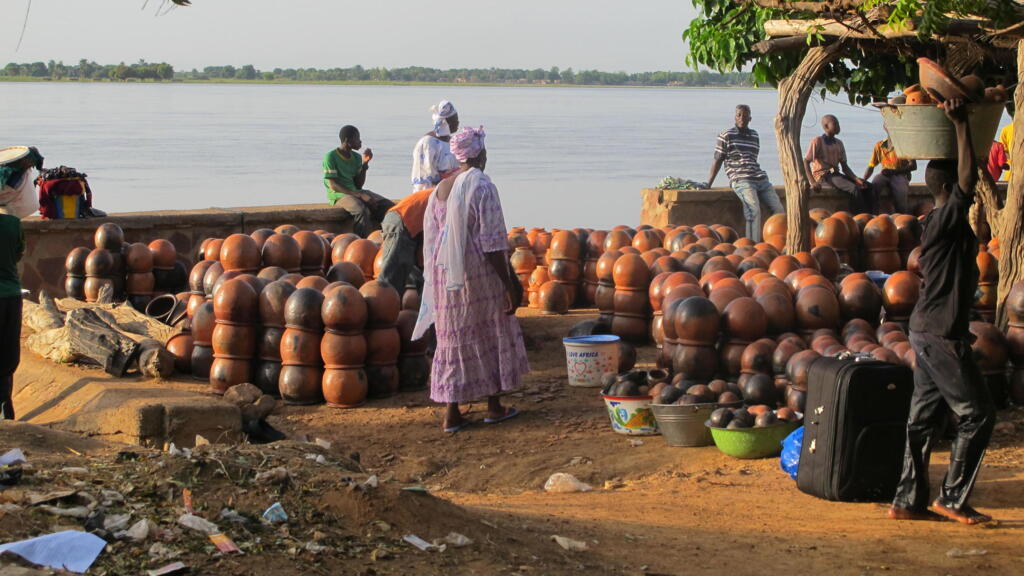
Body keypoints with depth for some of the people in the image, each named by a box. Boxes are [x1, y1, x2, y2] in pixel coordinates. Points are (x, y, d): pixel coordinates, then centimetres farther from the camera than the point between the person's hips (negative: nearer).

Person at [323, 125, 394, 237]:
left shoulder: (356, 157, 13)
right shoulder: (331, 157, -8)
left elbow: (359, 185, 10)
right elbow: (333, 186, -15)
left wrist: (365, 163, 0)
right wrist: (359, 194, -22)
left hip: (355, 192, 7)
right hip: (339, 195, -7)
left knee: (388, 206, -14)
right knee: (361, 210, -38)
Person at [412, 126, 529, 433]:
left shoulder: (440, 189, 6)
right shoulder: (482, 187, -14)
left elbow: (431, 239, 10)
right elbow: (492, 243, -16)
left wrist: (437, 278, 20)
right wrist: (509, 284, -10)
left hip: (444, 273, 6)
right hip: (478, 274, -6)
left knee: (453, 337, 11)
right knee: (491, 335, 12)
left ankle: (451, 414, 11)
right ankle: (494, 407, 21)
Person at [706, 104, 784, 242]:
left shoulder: (754, 136, 20)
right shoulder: (726, 136, 3)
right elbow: (717, 161, 4)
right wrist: (708, 184, 2)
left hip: (760, 179, 7)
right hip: (741, 180, -7)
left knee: (779, 209, -4)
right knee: (754, 210, -27)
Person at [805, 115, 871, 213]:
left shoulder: (838, 143, 14)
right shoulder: (817, 141, -6)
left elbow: (844, 167, 11)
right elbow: (806, 162, -13)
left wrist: (856, 179, -7)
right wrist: (812, 182, -24)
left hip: (836, 174, 7)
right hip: (823, 176, -7)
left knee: (867, 186, -10)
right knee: (854, 188, -28)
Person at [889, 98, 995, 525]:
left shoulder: (945, 222, 11)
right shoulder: (945, 220, -16)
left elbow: (965, 180, 26)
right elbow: (969, 179, -28)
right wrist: (960, 126, -23)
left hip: (929, 331, 10)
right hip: (942, 335, -10)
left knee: (925, 417, 11)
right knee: (977, 414, -1)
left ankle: (909, 500, 15)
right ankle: (952, 498, 3)